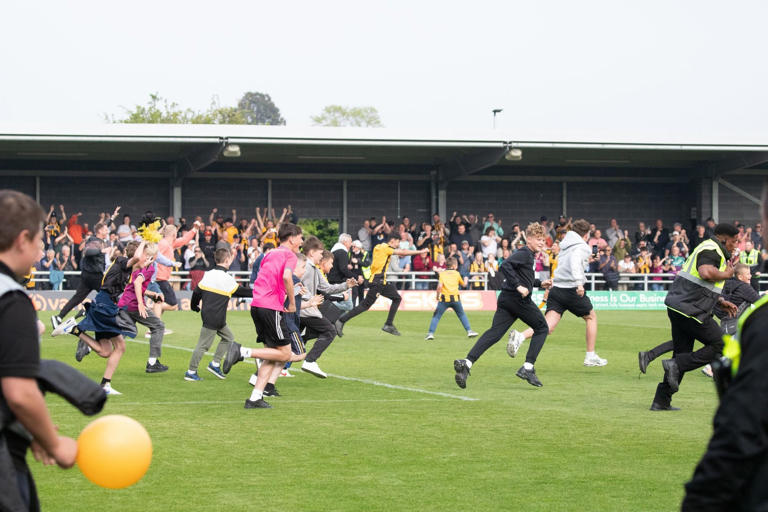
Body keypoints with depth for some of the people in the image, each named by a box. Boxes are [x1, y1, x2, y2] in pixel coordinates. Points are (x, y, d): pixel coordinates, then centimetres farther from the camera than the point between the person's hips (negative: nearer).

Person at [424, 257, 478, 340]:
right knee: (462, 315, 19)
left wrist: (437, 296, 4)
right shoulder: (457, 274, 9)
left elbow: (439, 287, -9)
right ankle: (469, 331, 16)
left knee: (436, 316, 5)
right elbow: (463, 284, 23)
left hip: (444, 299, -1)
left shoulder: (442, 274, 4)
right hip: (455, 298, 1)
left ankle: (431, 333, -5)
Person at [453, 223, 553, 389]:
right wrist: (518, 286, -24)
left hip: (506, 298, 8)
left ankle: (466, 363, -19)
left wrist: (539, 283, 30)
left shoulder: (528, 255, 22)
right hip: (519, 300, -8)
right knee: (542, 328, 8)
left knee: (494, 333, -3)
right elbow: (505, 266, -22)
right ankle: (527, 368, 0)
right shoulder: (525, 253, -8)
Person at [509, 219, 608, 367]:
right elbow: (575, 261, -24)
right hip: (572, 290, -6)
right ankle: (591, 357, 21)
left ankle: (520, 336, -33)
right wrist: (579, 282, -37)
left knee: (548, 326, -7)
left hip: (556, 288, 6)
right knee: (591, 317, 18)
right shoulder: (581, 247, -5)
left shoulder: (565, 246, 19)